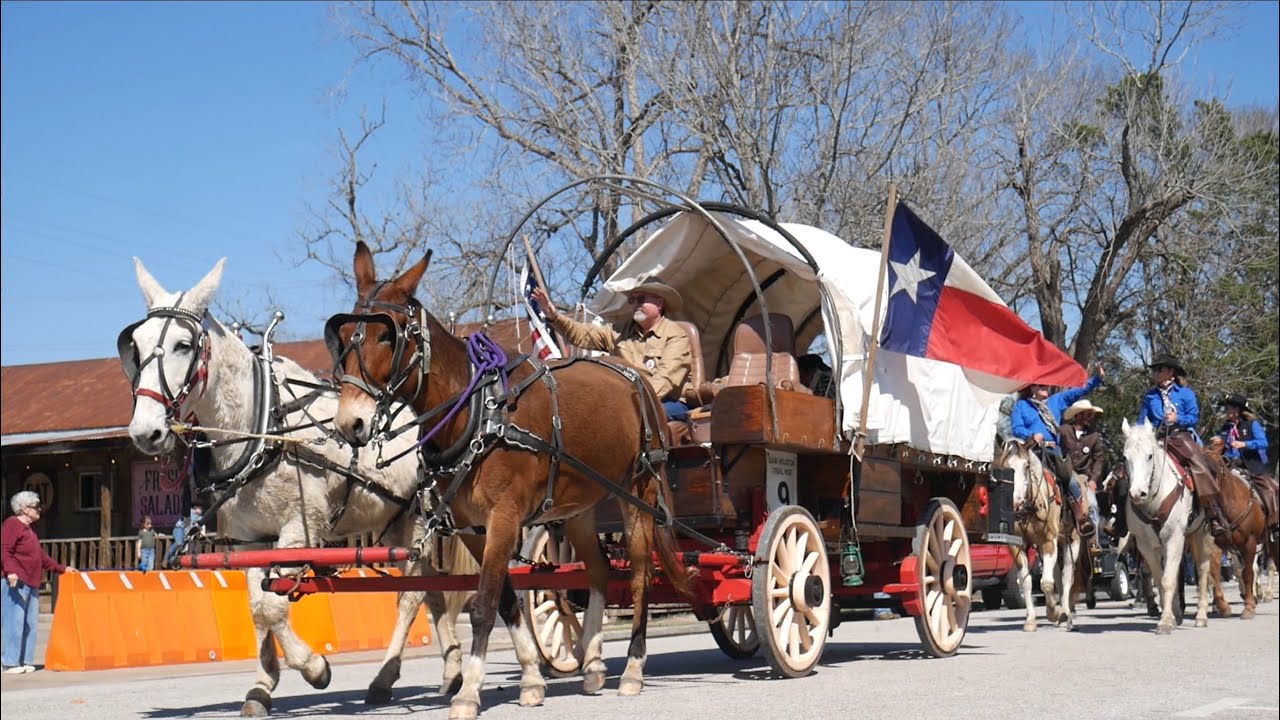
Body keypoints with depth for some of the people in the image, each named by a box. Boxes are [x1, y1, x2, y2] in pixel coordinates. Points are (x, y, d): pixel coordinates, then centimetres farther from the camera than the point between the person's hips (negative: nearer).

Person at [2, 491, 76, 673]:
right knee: (14, 622, -9)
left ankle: (25, 661, 13)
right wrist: (10, 571, -30)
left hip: (31, 584, 10)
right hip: (16, 582, -10)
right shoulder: (12, 524, -5)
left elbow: (41, 556, 29)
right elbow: (4, 551, -17)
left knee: (30, 624, 9)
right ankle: (11, 662, -6)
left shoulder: (29, 530, 25)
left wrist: (62, 568, 27)